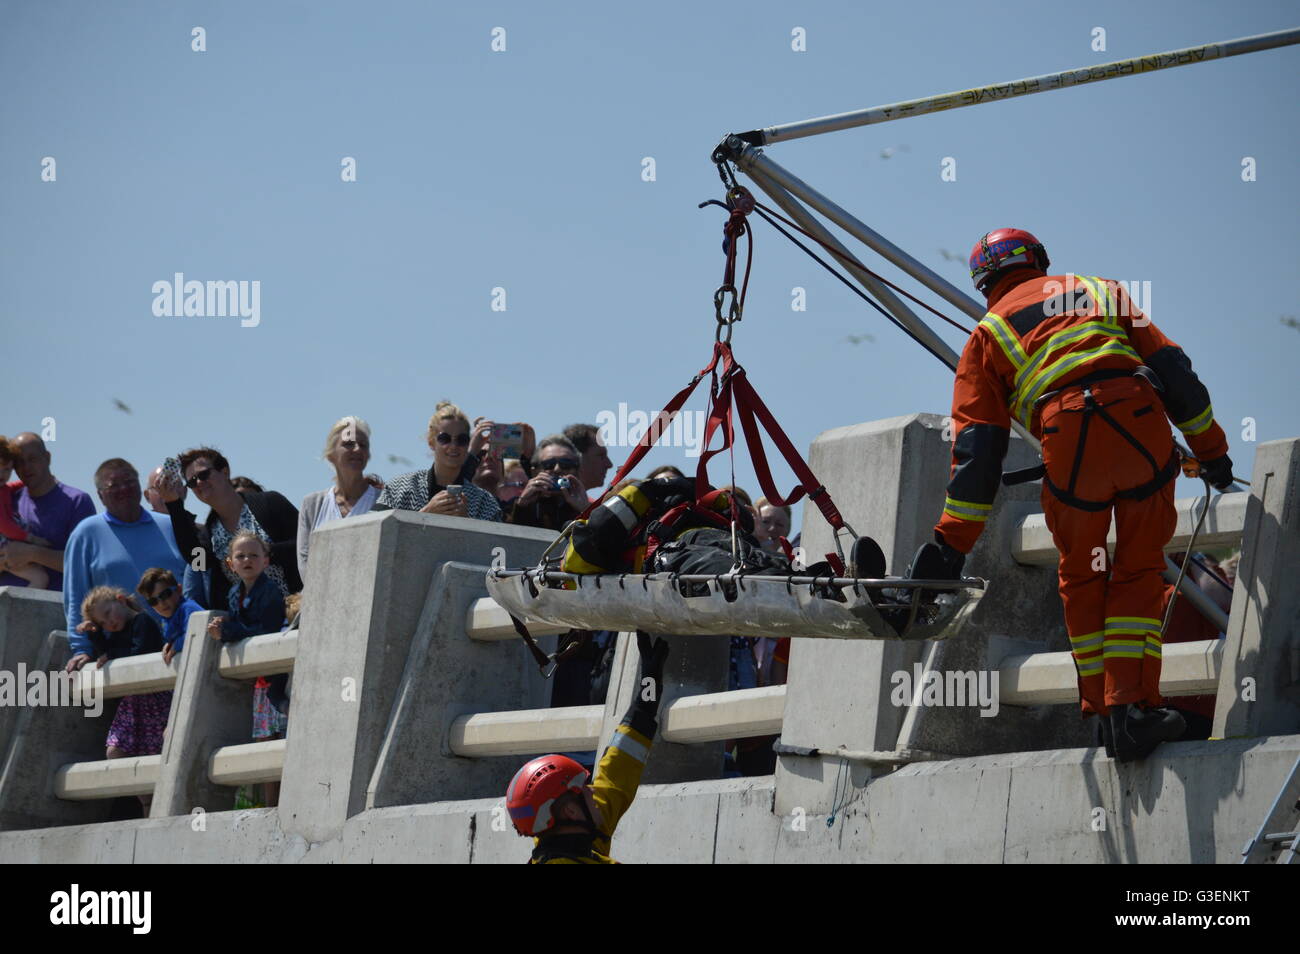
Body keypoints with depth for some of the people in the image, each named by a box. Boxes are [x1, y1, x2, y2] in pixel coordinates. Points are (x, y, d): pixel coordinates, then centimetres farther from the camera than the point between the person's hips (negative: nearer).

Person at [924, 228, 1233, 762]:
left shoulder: (987, 335, 22)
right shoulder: (1101, 292, 28)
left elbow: (978, 446, 13)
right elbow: (1171, 366, 20)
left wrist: (952, 542, 12)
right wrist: (1210, 448, 24)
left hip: (1070, 444, -1)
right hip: (1144, 426, 1)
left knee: (1081, 578, 16)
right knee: (1138, 571, 11)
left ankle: (1101, 711, 14)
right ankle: (1132, 709, 0)